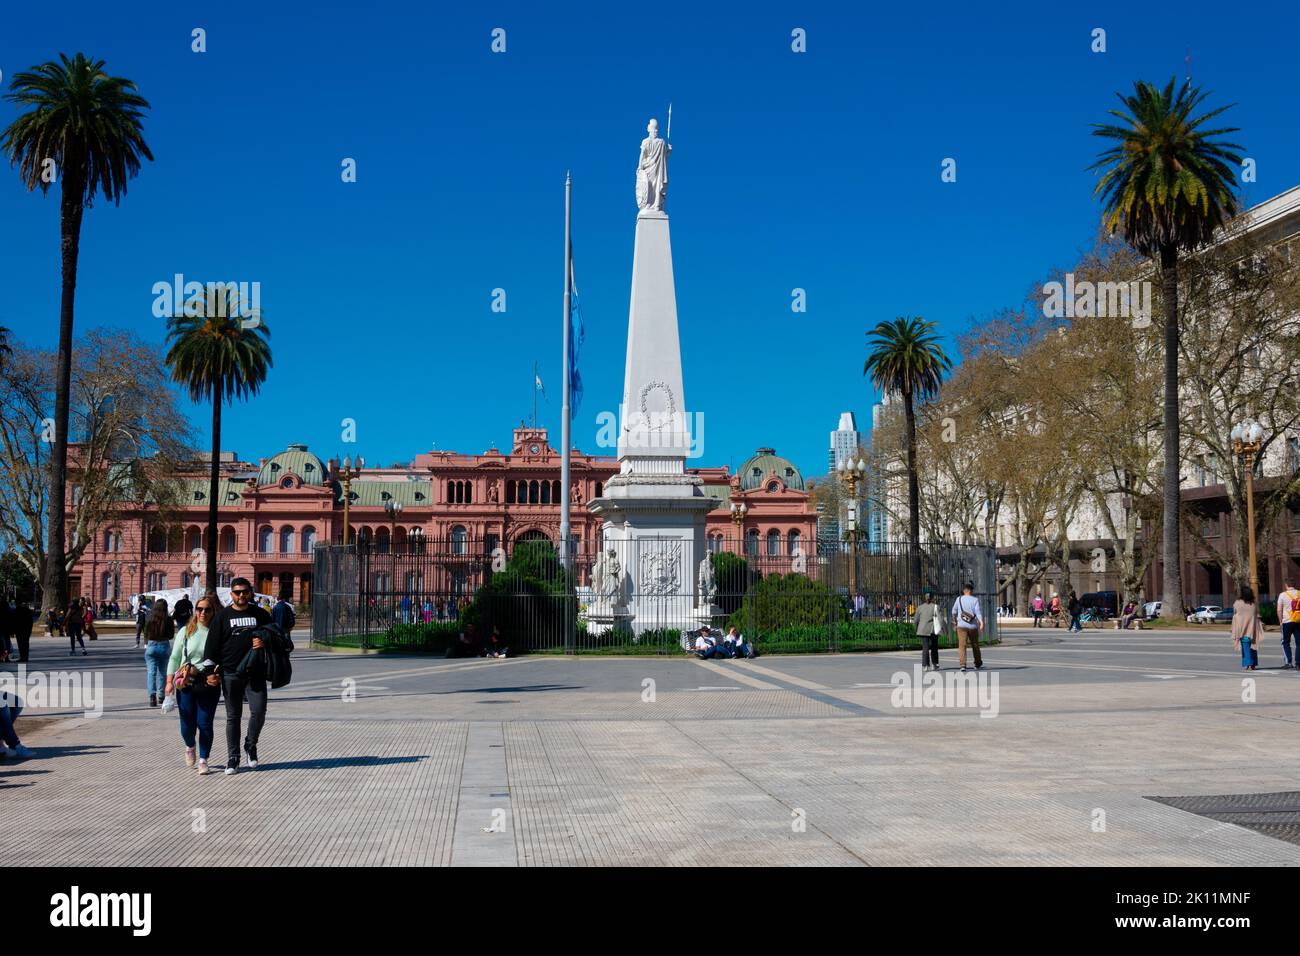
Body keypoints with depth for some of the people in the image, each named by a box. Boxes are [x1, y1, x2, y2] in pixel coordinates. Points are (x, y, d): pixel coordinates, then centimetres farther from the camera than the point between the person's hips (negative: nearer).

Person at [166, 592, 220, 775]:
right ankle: (189, 746, 38)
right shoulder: (186, 631, 4)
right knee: (187, 725, 4)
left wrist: (218, 675, -11)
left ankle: (203, 760, 12)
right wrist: (170, 681, 3)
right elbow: (174, 658, 9)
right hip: (185, 684, 1)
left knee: (204, 724, -4)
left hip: (209, 686, -1)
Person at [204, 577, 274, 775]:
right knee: (233, 716, 6)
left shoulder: (260, 614, 8)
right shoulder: (222, 616, 5)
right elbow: (212, 646, 3)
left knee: (258, 711, -10)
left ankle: (251, 745, 16)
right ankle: (233, 758, 14)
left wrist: (265, 643, -8)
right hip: (230, 674, 0)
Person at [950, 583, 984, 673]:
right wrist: (981, 622, -23)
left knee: (962, 645, -6)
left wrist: (954, 620, 30)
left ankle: (962, 665, -21)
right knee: (975, 645, 16)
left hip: (961, 626, 0)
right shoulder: (975, 600, -1)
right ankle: (978, 664, 30)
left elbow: (954, 611, 13)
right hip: (973, 626, 0)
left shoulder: (959, 599, 4)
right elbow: (978, 611, -14)